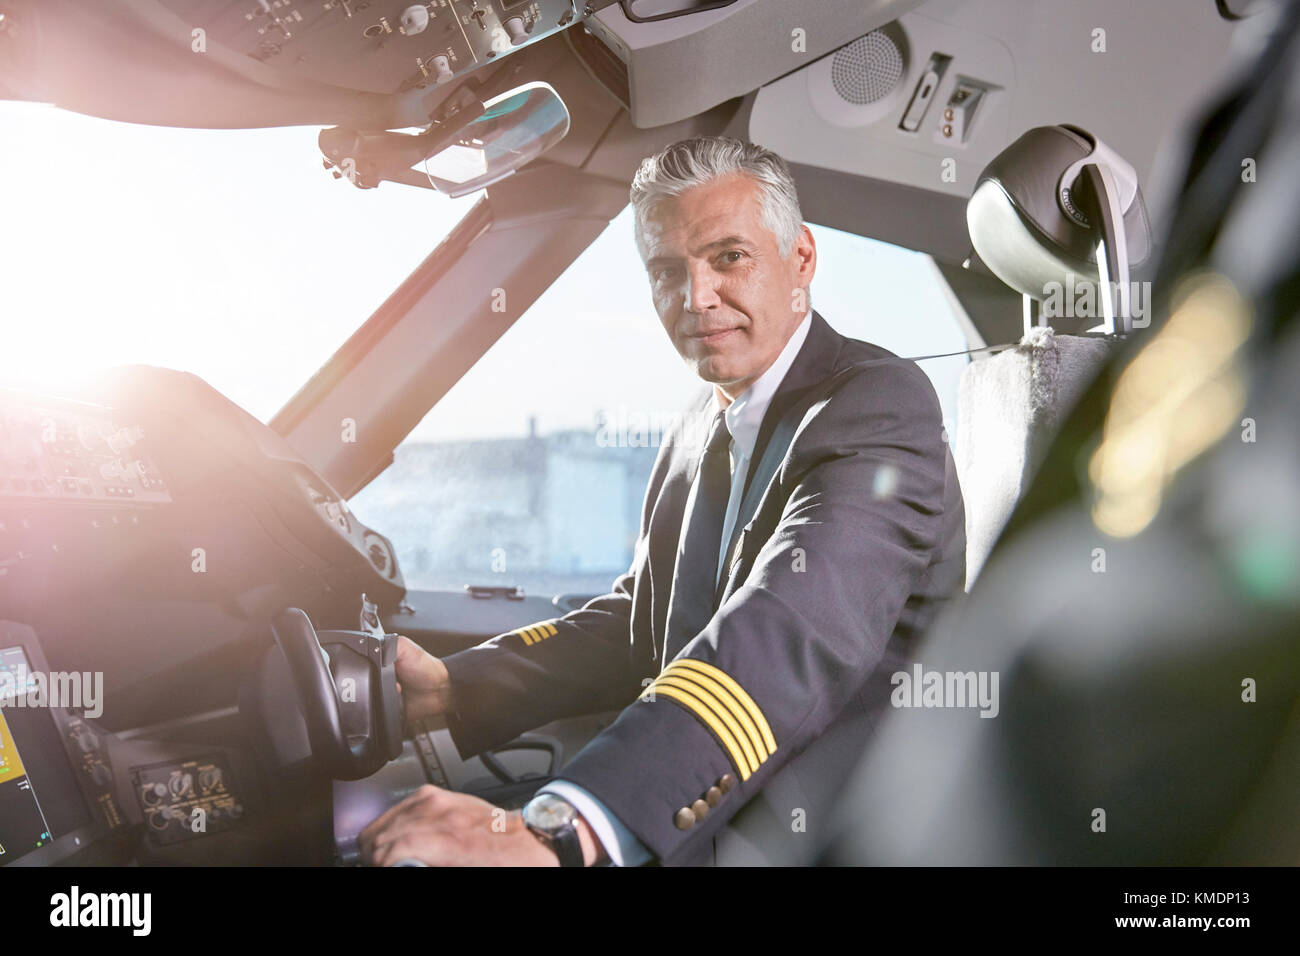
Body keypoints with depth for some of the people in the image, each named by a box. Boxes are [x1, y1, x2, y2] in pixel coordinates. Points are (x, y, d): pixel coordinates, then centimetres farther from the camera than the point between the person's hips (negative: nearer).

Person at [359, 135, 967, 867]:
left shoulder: (882, 401, -15)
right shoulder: (700, 433, 12)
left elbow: (797, 629, -31)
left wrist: (555, 833, -42)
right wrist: (452, 687, 0)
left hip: (830, 838, -7)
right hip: (689, 837, 7)